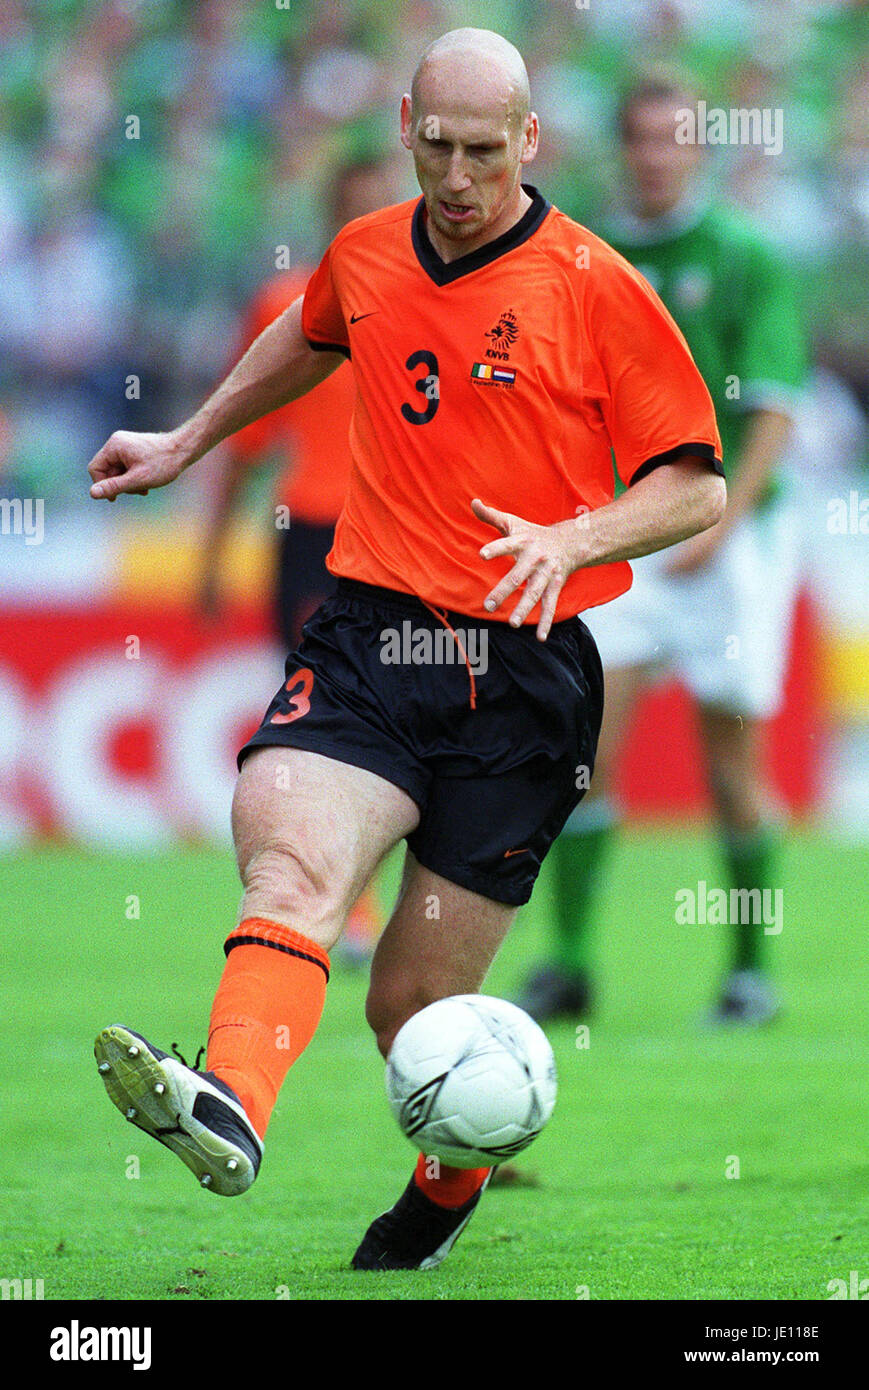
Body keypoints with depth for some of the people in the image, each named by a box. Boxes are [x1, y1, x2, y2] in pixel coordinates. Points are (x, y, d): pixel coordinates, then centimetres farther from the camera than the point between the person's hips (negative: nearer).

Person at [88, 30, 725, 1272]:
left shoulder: (595, 287, -2)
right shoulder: (367, 256, 12)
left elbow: (697, 487, 0)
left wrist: (572, 539, -16)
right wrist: (188, 443, 43)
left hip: (519, 671, -3)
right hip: (367, 640, 3)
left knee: (415, 1006, -1)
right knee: (289, 864, -28)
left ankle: (455, 1177, 31)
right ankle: (227, 1112, -53)